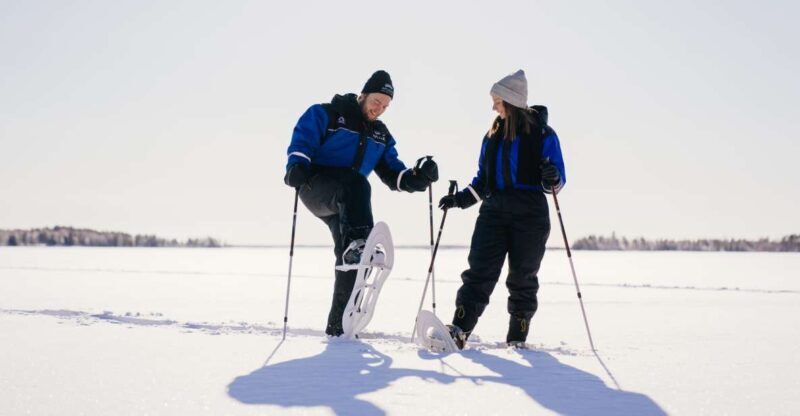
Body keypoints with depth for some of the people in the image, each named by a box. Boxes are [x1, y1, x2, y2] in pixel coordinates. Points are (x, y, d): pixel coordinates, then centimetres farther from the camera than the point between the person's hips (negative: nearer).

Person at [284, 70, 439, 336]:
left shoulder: (381, 135, 20)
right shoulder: (326, 114, 3)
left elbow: (392, 172, 15)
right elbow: (303, 140, -8)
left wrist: (416, 178, -6)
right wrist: (297, 166, -28)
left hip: (345, 203, 6)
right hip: (316, 187, -6)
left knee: (349, 258, -6)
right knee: (356, 183, -37)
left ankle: (338, 325, 1)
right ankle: (356, 243, -59)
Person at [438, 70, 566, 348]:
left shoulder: (542, 134, -2)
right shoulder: (492, 136, 13)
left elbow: (557, 180, -3)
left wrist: (552, 179, -26)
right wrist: (461, 199, 7)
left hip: (530, 215, -3)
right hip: (494, 211, 4)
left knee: (522, 276, 4)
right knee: (479, 270, -9)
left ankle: (517, 337, 15)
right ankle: (459, 330, -17)